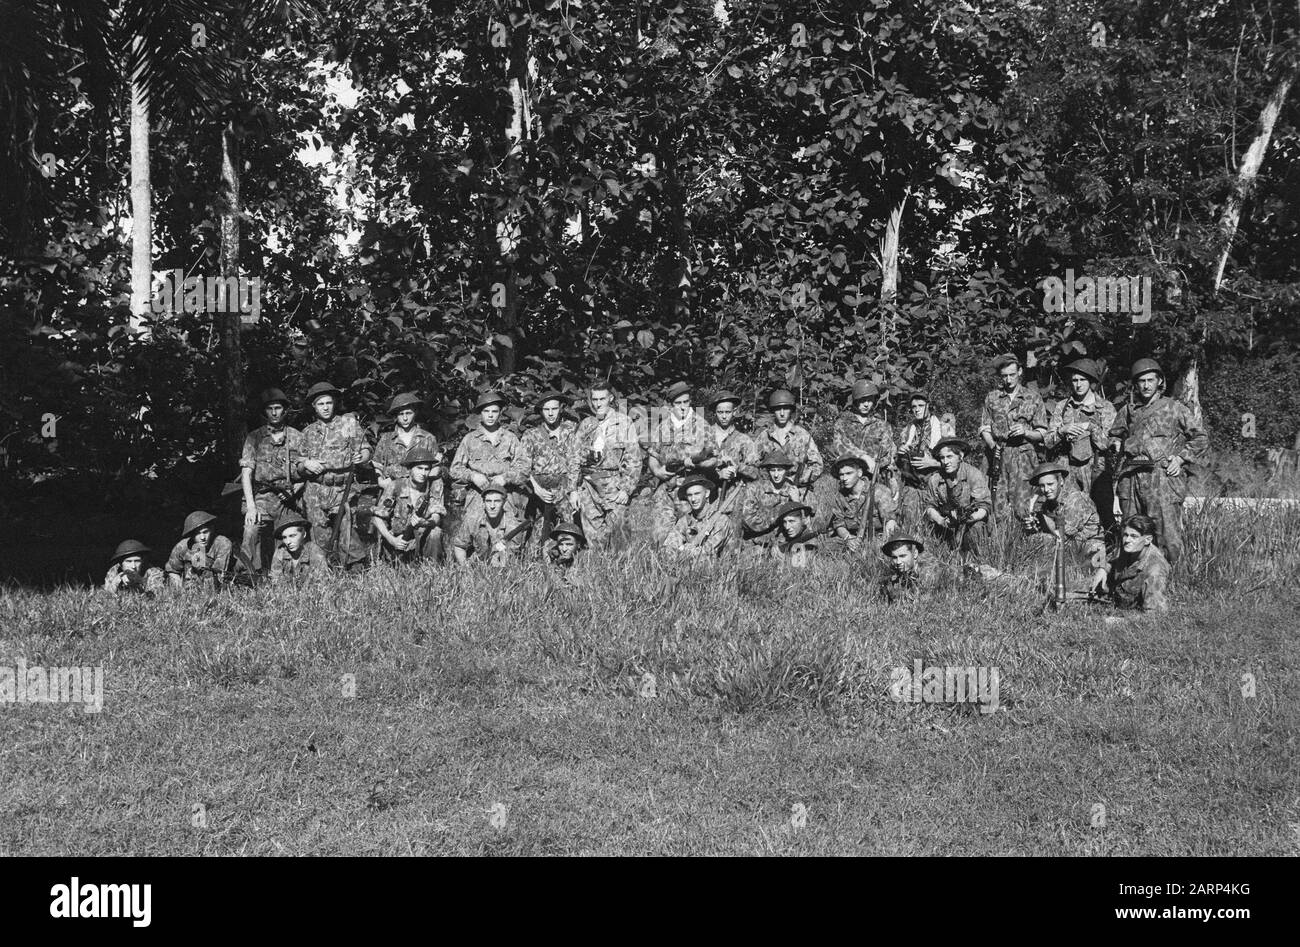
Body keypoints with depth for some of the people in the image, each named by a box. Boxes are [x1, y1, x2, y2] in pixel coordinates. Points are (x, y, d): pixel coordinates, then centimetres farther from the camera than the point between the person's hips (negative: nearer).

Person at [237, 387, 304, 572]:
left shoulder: (297, 437, 12)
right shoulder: (254, 437, 8)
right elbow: (246, 472, 1)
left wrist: (295, 489, -6)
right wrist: (251, 506, -10)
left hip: (292, 498, 1)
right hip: (265, 496, -1)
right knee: (251, 531, -24)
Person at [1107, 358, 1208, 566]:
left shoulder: (1174, 408, 7)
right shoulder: (1127, 411, 18)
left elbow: (1201, 439, 9)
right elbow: (1114, 435, 34)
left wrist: (1181, 458, -2)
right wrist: (1116, 444, 12)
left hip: (1161, 477, -4)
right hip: (1130, 478, 4)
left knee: (1167, 533, -11)